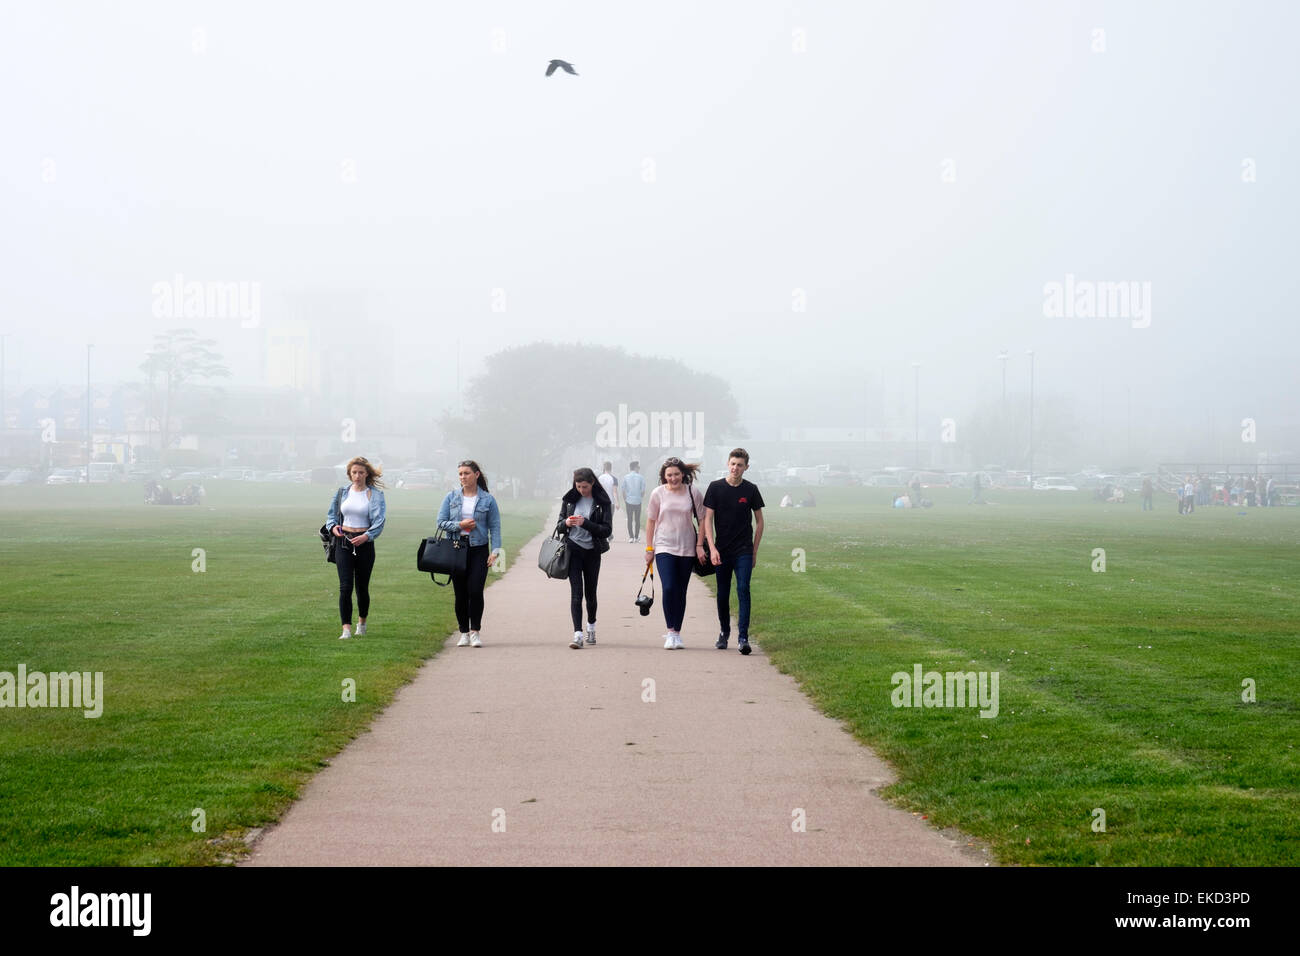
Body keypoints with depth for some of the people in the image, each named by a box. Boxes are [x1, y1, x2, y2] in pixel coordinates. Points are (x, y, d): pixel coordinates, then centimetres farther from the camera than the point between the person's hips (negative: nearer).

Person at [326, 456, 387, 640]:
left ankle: (362, 622, 33)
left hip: (364, 543, -1)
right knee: (345, 587, -10)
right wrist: (333, 527, -5)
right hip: (343, 542, 1)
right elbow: (332, 514, 17)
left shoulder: (375, 495, -1)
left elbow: (379, 521, -11)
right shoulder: (342, 492, 9)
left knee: (362, 586, 8)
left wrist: (366, 536, -27)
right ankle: (346, 629, -13)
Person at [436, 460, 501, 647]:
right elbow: (441, 522, 4)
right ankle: (464, 633, 13)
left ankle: (475, 632, -2)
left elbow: (495, 527, 0)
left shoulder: (487, 499, 2)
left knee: (475, 591, -11)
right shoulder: (451, 497, 7)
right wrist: (459, 525, -12)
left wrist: (495, 551, -9)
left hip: (479, 549, -2)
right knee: (461, 593, 4)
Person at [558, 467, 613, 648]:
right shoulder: (569, 499, 4)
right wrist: (566, 523, -10)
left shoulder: (602, 502, -4)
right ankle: (577, 634, -17)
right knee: (576, 591, -10)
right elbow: (560, 521, 14)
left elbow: (607, 530, -9)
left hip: (592, 551, -1)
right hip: (573, 550, 1)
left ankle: (591, 626, 37)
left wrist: (585, 523, -21)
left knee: (590, 591, 10)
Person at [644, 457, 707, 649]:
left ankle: (676, 633, 14)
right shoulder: (658, 493, -1)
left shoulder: (693, 492, -1)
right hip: (664, 547, -1)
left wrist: (700, 545, -1)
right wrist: (649, 548, 5)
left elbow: (703, 520, 5)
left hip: (687, 549, 1)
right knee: (668, 588, -15)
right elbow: (651, 521, 6)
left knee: (680, 592, 5)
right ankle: (671, 632, -8)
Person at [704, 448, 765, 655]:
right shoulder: (716, 487, 0)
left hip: (744, 551, -1)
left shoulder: (751, 490, 2)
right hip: (722, 551, 1)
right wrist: (712, 548, -12)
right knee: (723, 594, 8)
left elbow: (759, 521, 10)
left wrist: (754, 551, 7)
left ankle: (743, 637, -15)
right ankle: (724, 633, 26)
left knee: (743, 590, -12)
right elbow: (707, 519, -1)